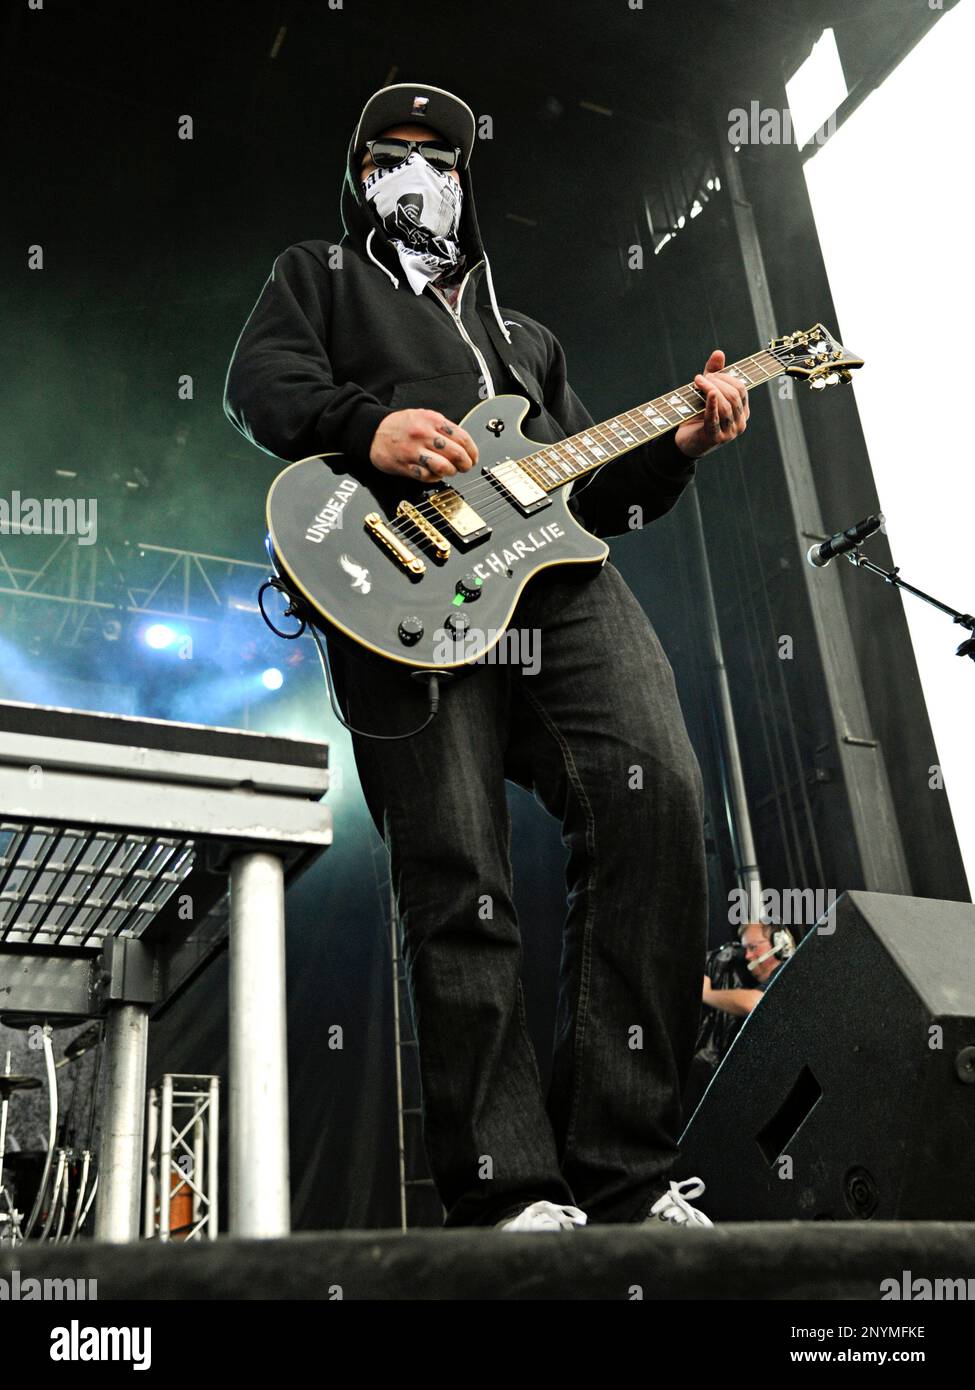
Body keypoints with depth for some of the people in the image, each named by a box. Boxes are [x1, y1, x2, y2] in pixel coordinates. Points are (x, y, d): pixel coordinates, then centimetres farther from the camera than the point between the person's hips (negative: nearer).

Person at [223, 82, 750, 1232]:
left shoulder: (527, 335, 39)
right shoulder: (317, 276, 29)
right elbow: (259, 383, 6)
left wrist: (678, 446, 14)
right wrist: (366, 426, -14)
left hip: (565, 584, 4)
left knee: (656, 798, -19)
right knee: (457, 884, -14)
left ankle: (623, 1173, -11)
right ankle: (508, 1193, -4)